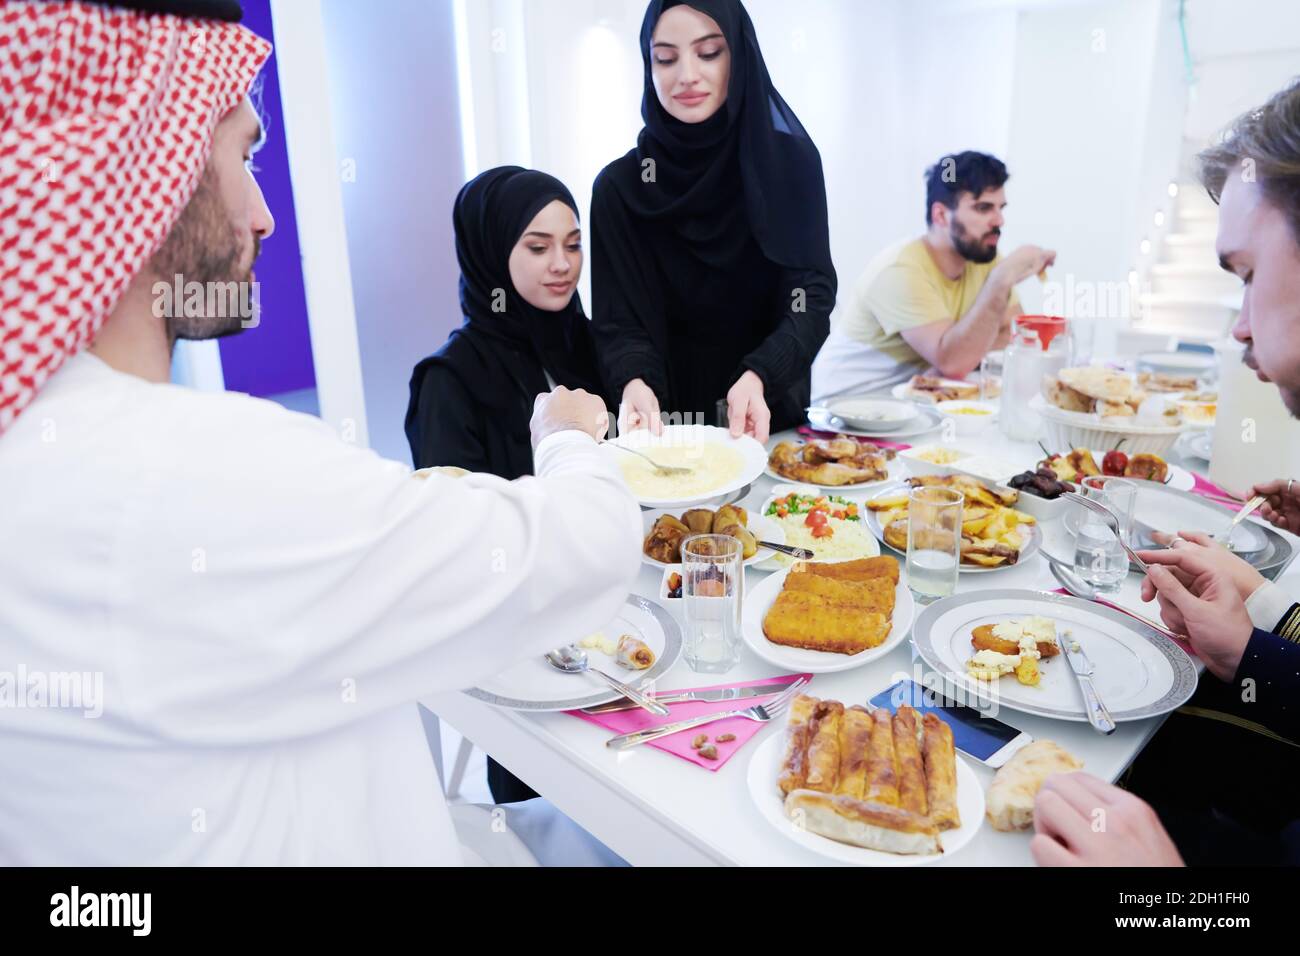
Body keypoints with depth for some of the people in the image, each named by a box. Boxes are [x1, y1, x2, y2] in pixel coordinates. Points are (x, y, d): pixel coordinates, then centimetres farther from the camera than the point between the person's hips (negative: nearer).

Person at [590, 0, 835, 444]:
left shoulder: (791, 160, -4)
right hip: (667, 419, 0)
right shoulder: (619, 186, -5)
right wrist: (635, 384, -29)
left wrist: (758, 377, -29)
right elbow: (618, 321, -7)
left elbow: (812, 298, -10)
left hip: (771, 413, 1)